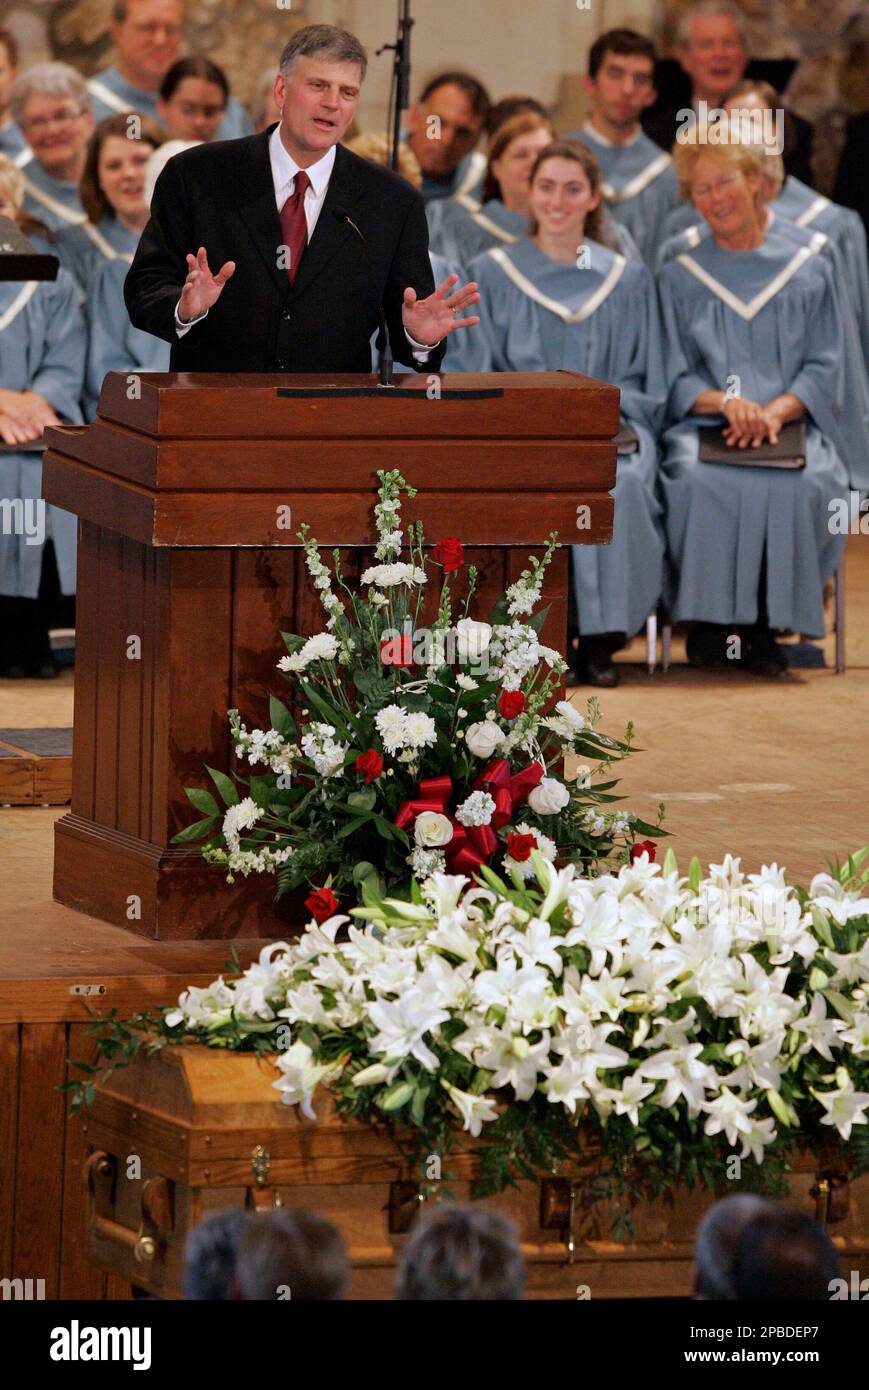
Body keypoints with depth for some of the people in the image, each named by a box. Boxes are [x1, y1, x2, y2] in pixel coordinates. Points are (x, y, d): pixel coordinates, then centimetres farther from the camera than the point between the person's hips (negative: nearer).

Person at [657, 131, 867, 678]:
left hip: (791, 425, 0)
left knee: (804, 485, -35)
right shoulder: (679, 279, 15)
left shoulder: (808, 273, 15)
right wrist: (724, 401, -15)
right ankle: (710, 618, -22)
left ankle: (764, 626, -22)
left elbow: (824, 370, 7)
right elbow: (673, 378, 8)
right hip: (704, 428, 0)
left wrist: (775, 411, -13)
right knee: (702, 482, -36)